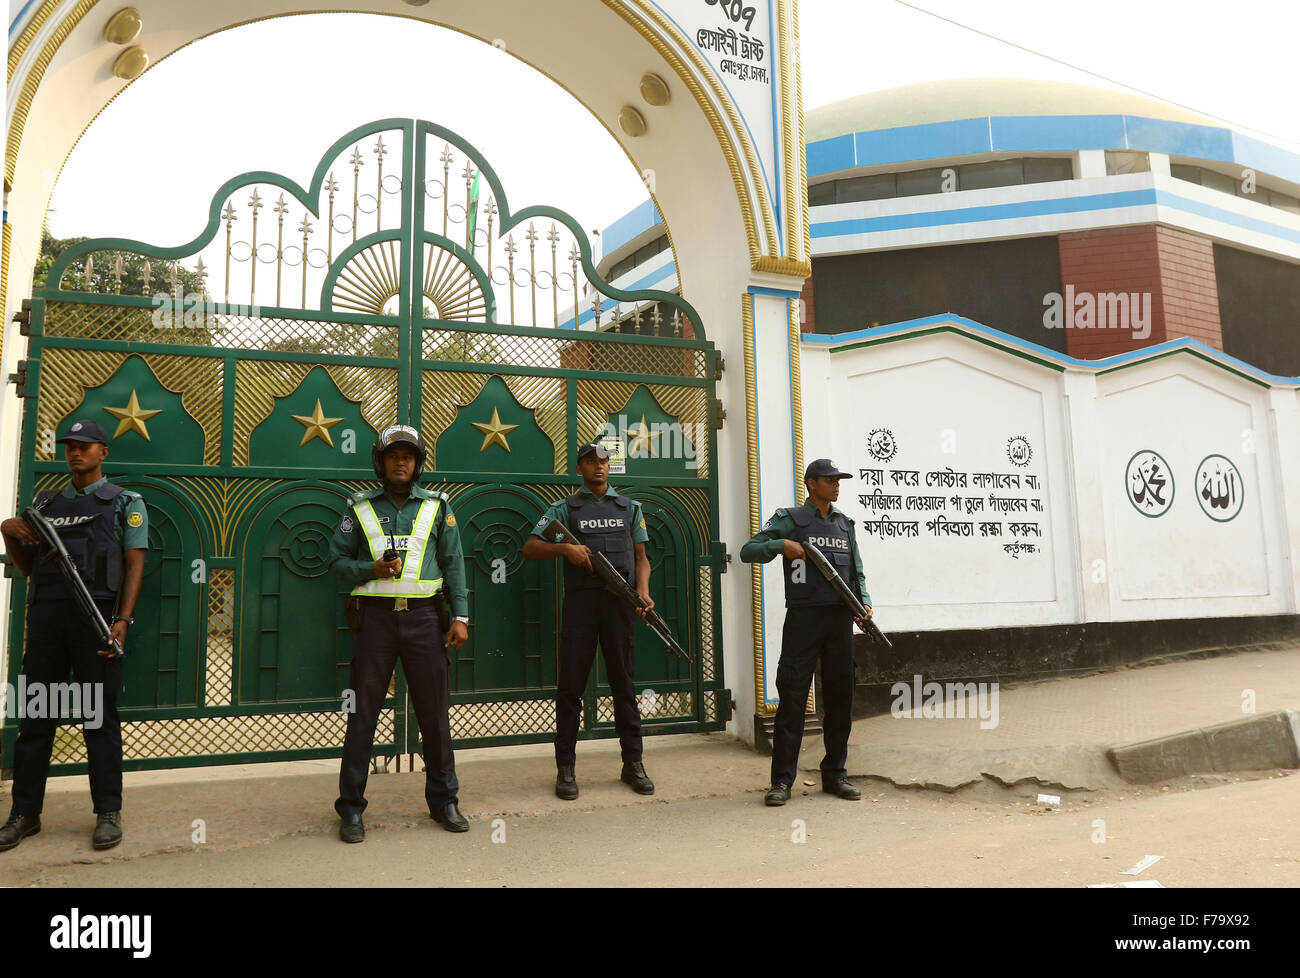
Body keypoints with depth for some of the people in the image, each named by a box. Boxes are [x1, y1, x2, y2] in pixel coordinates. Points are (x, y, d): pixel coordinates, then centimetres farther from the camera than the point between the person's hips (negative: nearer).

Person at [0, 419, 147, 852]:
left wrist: (122, 621, -13)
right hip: (45, 614, 4)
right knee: (35, 714, 6)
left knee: (99, 715, -1)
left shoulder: (125, 503, 7)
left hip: (96, 616, -4)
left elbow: (135, 565, -1)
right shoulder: (45, 502, 19)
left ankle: (108, 812, 6)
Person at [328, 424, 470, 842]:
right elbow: (338, 560, 8)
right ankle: (351, 807, 14)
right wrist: (372, 568, -11)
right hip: (376, 615, 0)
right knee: (363, 712, 3)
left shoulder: (437, 507, 8)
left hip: (424, 616, 1)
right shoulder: (360, 508, 8)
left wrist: (461, 616, -2)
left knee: (435, 711, 4)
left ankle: (444, 800, 18)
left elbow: (453, 564, 6)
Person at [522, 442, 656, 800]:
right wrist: (564, 548, -14)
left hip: (620, 604, 2)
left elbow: (641, 557, 14)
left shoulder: (630, 508, 16)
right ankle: (565, 768, 9)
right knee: (571, 686, 0)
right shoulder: (565, 508, 10)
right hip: (580, 602, -1)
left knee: (624, 683, 6)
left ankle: (633, 764, 14)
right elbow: (530, 547, 4)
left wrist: (643, 591, -4)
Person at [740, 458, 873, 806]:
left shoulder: (845, 524, 17)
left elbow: (857, 572, 19)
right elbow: (748, 551, -3)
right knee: (792, 699, -5)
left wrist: (864, 604, 3)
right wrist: (781, 545, -19)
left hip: (840, 620, 5)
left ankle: (834, 775, 20)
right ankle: (782, 780, 2)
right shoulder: (791, 520, 2)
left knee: (840, 698, 9)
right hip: (804, 618, -5)